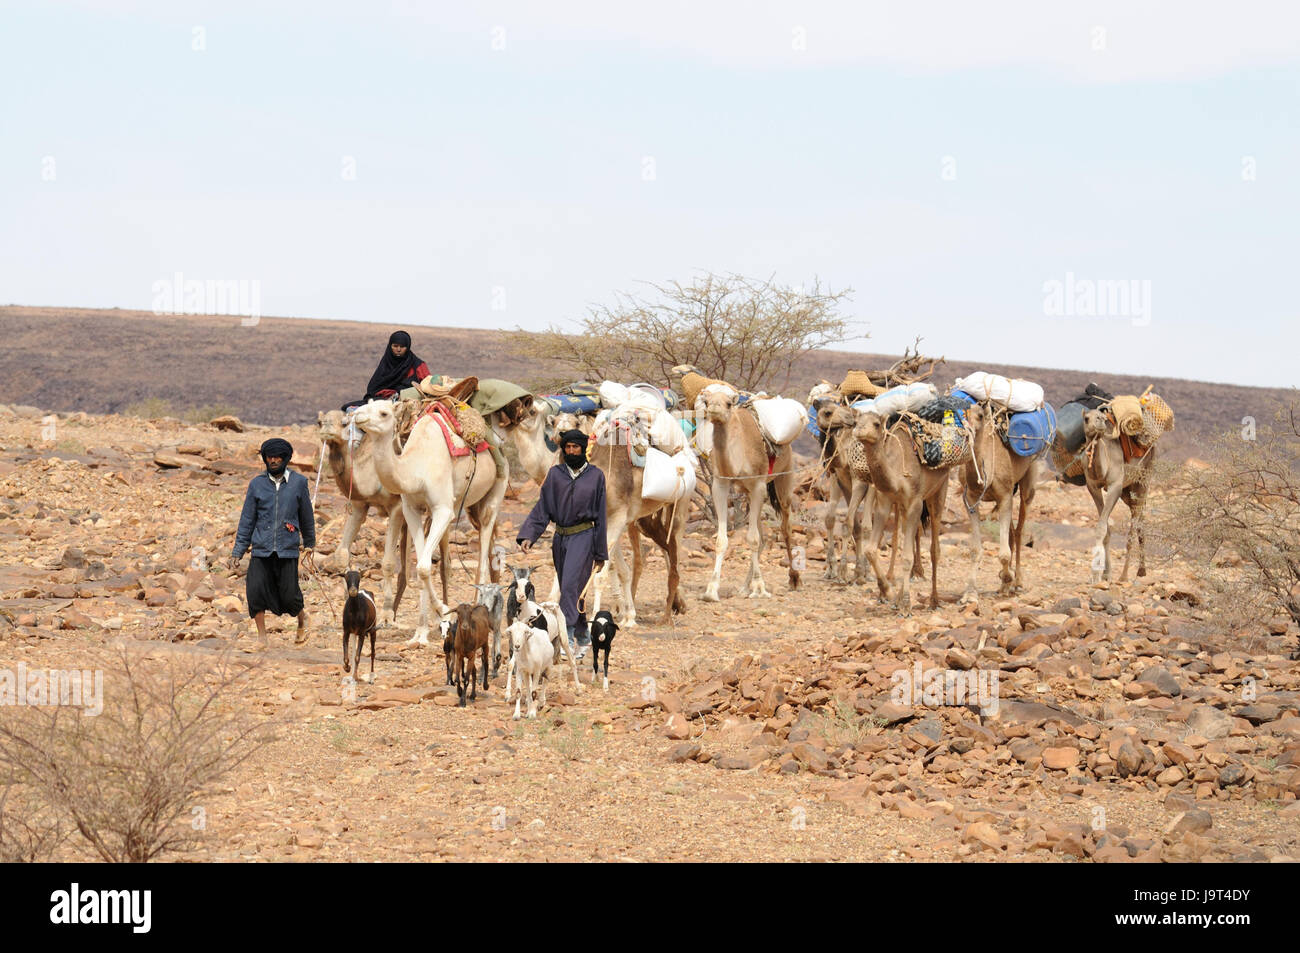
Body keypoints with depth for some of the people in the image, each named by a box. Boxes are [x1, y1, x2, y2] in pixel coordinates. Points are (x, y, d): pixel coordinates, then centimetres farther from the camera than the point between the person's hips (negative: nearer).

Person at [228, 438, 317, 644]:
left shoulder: (299, 482, 3)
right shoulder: (257, 484, 4)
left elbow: (306, 515, 15)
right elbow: (247, 519, 7)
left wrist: (309, 542, 24)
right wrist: (237, 551, 4)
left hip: (288, 550, -1)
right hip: (261, 550, 1)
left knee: (289, 595, -4)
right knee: (255, 591, -13)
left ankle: (302, 618, 30)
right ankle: (262, 637, 1)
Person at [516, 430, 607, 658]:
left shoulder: (596, 476, 2)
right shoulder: (555, 474, 8)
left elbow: (600, 516, 4)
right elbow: (542, 508, 5)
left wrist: (600, 553, 3)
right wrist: (528, 536, -10)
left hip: (583, 536, -4)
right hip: (560, 537, 4)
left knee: (570, 586, -20)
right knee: (569, 592, 9)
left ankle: (567, 641, -24)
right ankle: (584, 638, 23)